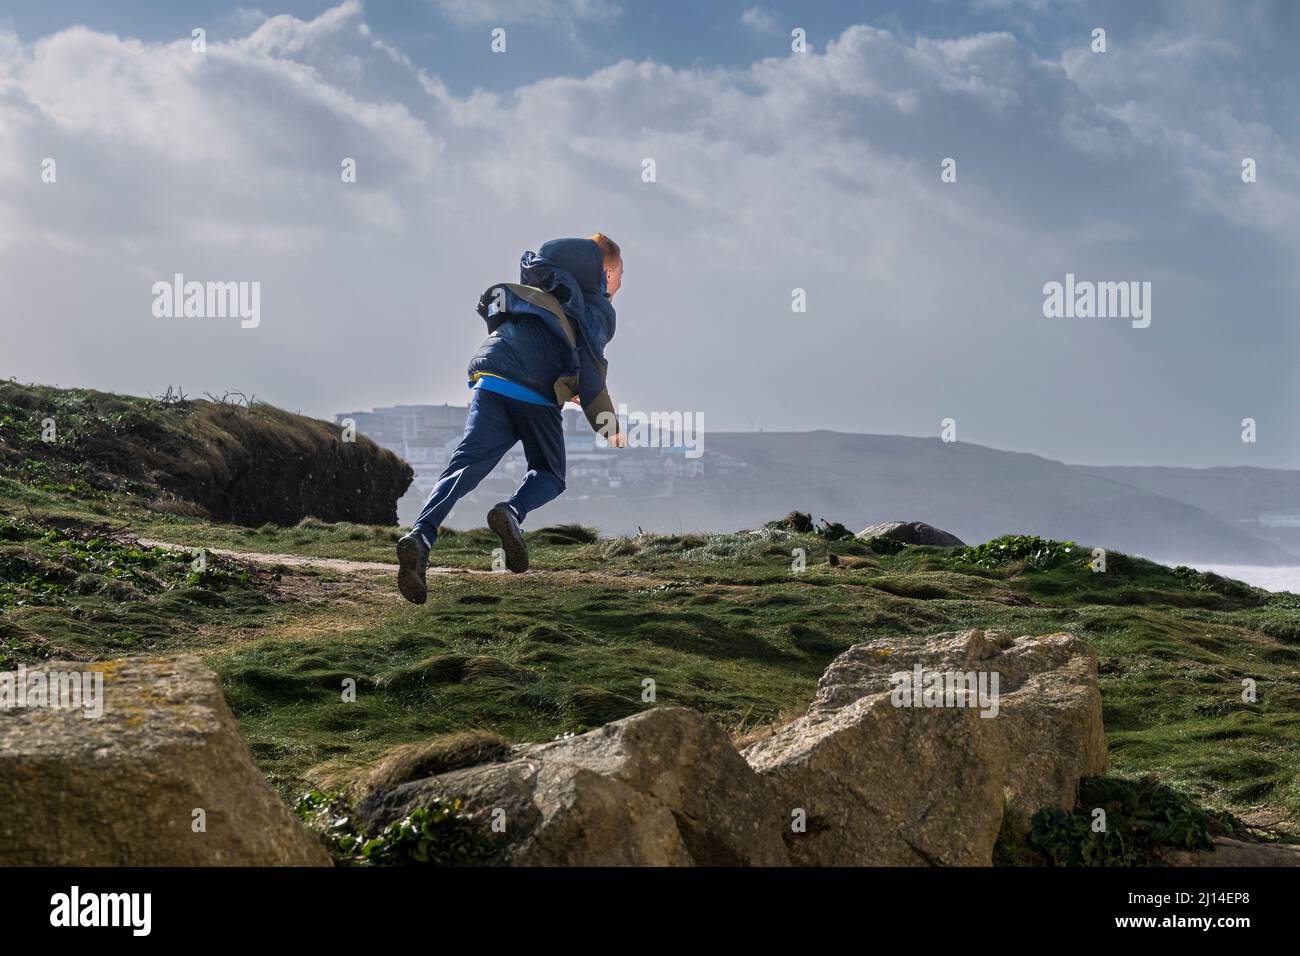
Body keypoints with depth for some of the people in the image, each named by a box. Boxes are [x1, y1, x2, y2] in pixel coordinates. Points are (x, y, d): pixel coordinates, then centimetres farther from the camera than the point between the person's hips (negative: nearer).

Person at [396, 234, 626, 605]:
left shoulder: (542, 290, 35)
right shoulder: (599, 309, 14)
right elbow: (588, 362, -3)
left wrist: (565, 388, 56)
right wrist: (609, 425, -1)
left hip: (490, 375, 5)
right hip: (537, 391, -5)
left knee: (465, 465, -7)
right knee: (549, 475, 13)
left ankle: (420, 536, -29)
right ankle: (512, 512, -19)